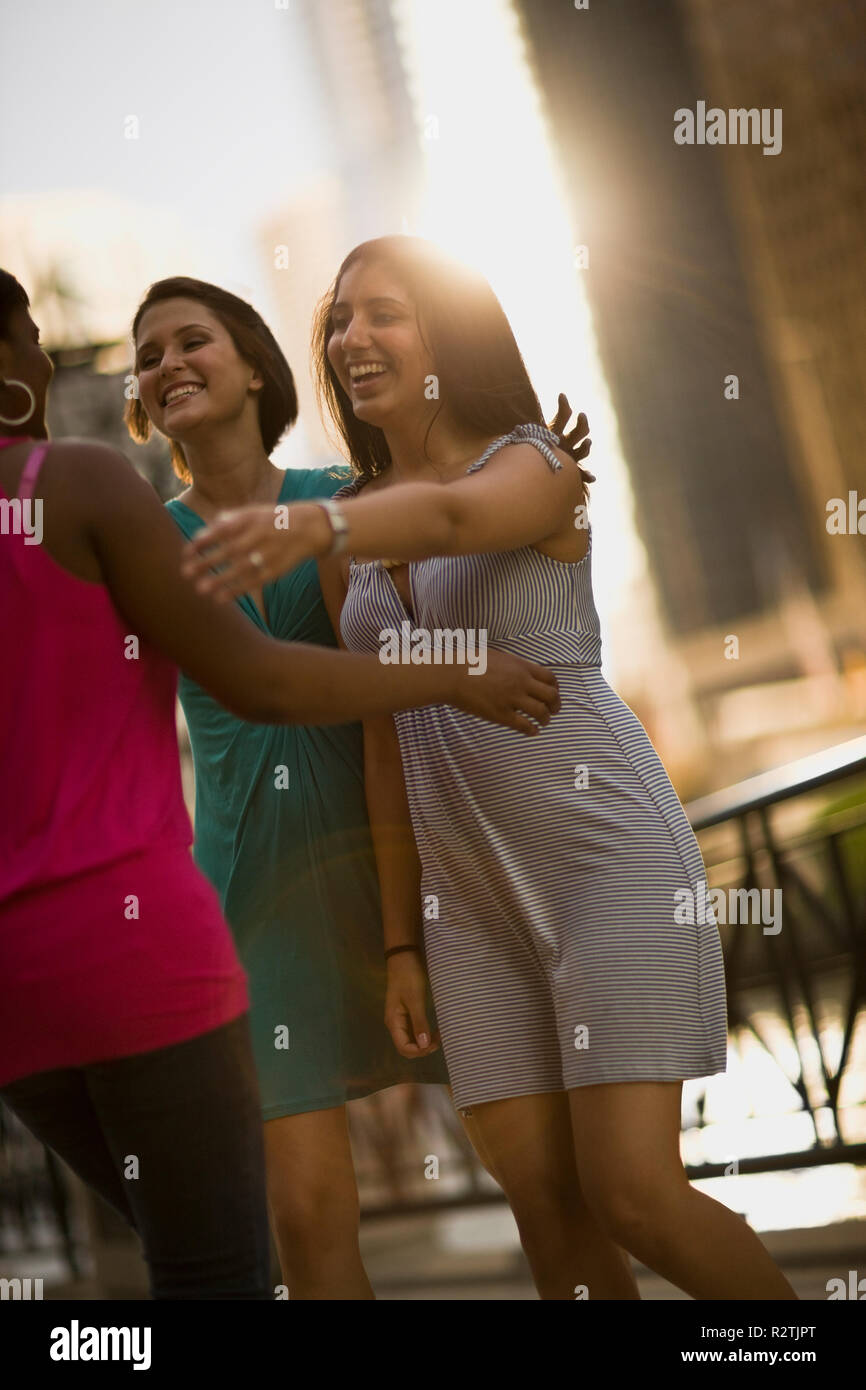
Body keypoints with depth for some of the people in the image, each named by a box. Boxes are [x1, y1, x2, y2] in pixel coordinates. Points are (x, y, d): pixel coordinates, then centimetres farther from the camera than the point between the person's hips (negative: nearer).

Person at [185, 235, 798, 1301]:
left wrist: (311, 527, -54)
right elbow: (391, 739, 14)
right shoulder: (366, 525, 12)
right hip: (469, 888, 6)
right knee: (542, 1198, 2)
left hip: (604, 849, -6)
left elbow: (448, 516, -32)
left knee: (632, 1195, -11)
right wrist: (402, 937, 10)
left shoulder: (536, 464, -7)